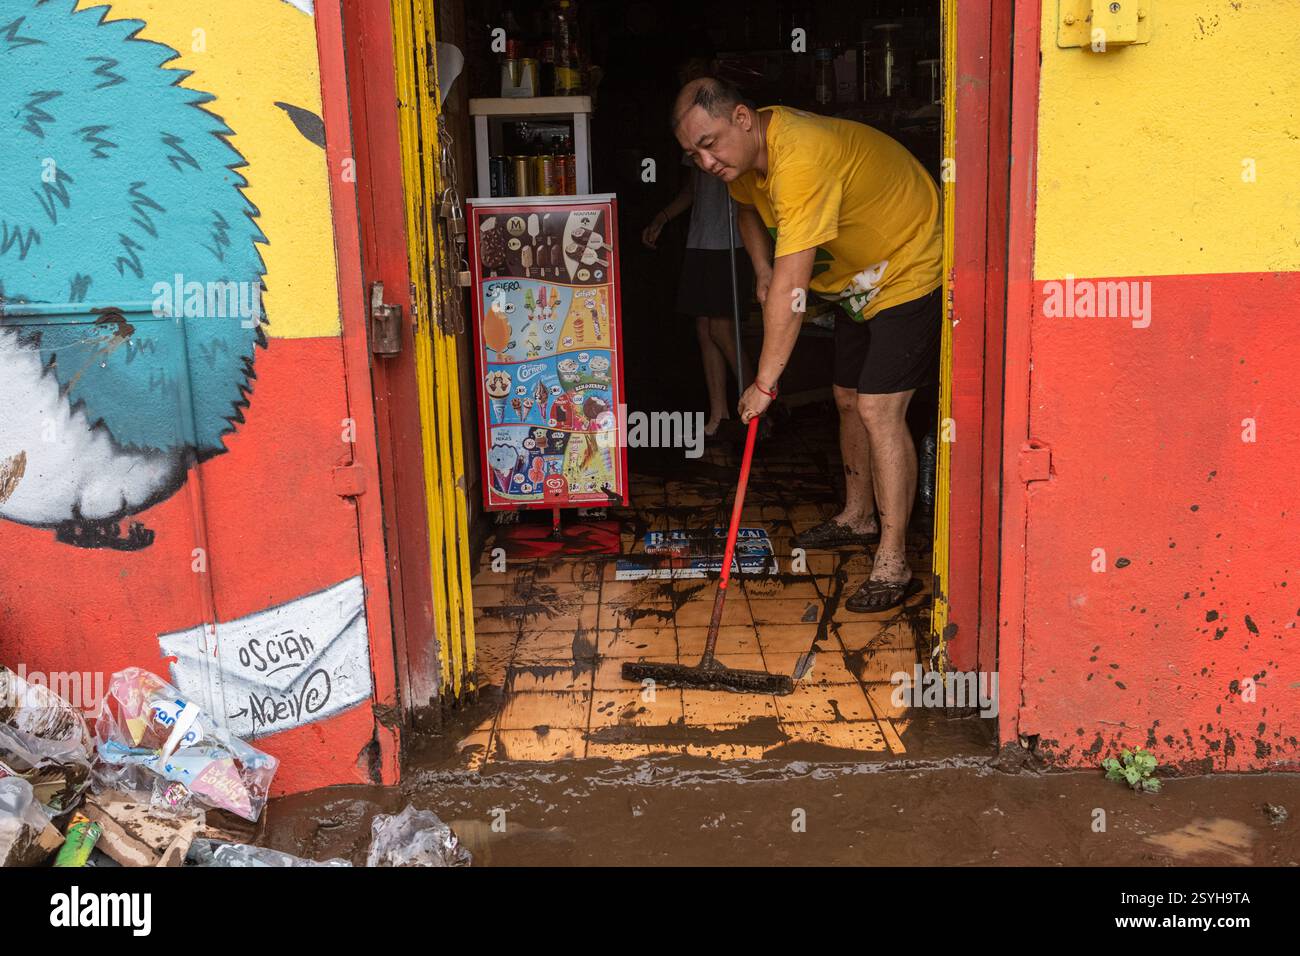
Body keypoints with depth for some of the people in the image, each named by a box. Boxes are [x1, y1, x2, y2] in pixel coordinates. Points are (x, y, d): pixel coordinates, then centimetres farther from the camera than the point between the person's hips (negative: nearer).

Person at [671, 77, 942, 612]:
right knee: (848, 398, 16)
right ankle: (858, 518, 36)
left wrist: (765, 381, -33)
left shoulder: (800, 159, -35)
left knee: (880, 408, -17)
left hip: (911, 271, -10)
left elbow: (791, 285, -37)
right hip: (860, 278, 10)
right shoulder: (745, 152, -4)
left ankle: (893, 565, -12)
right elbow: (748, 206, 22)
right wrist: (762, 272, 5)